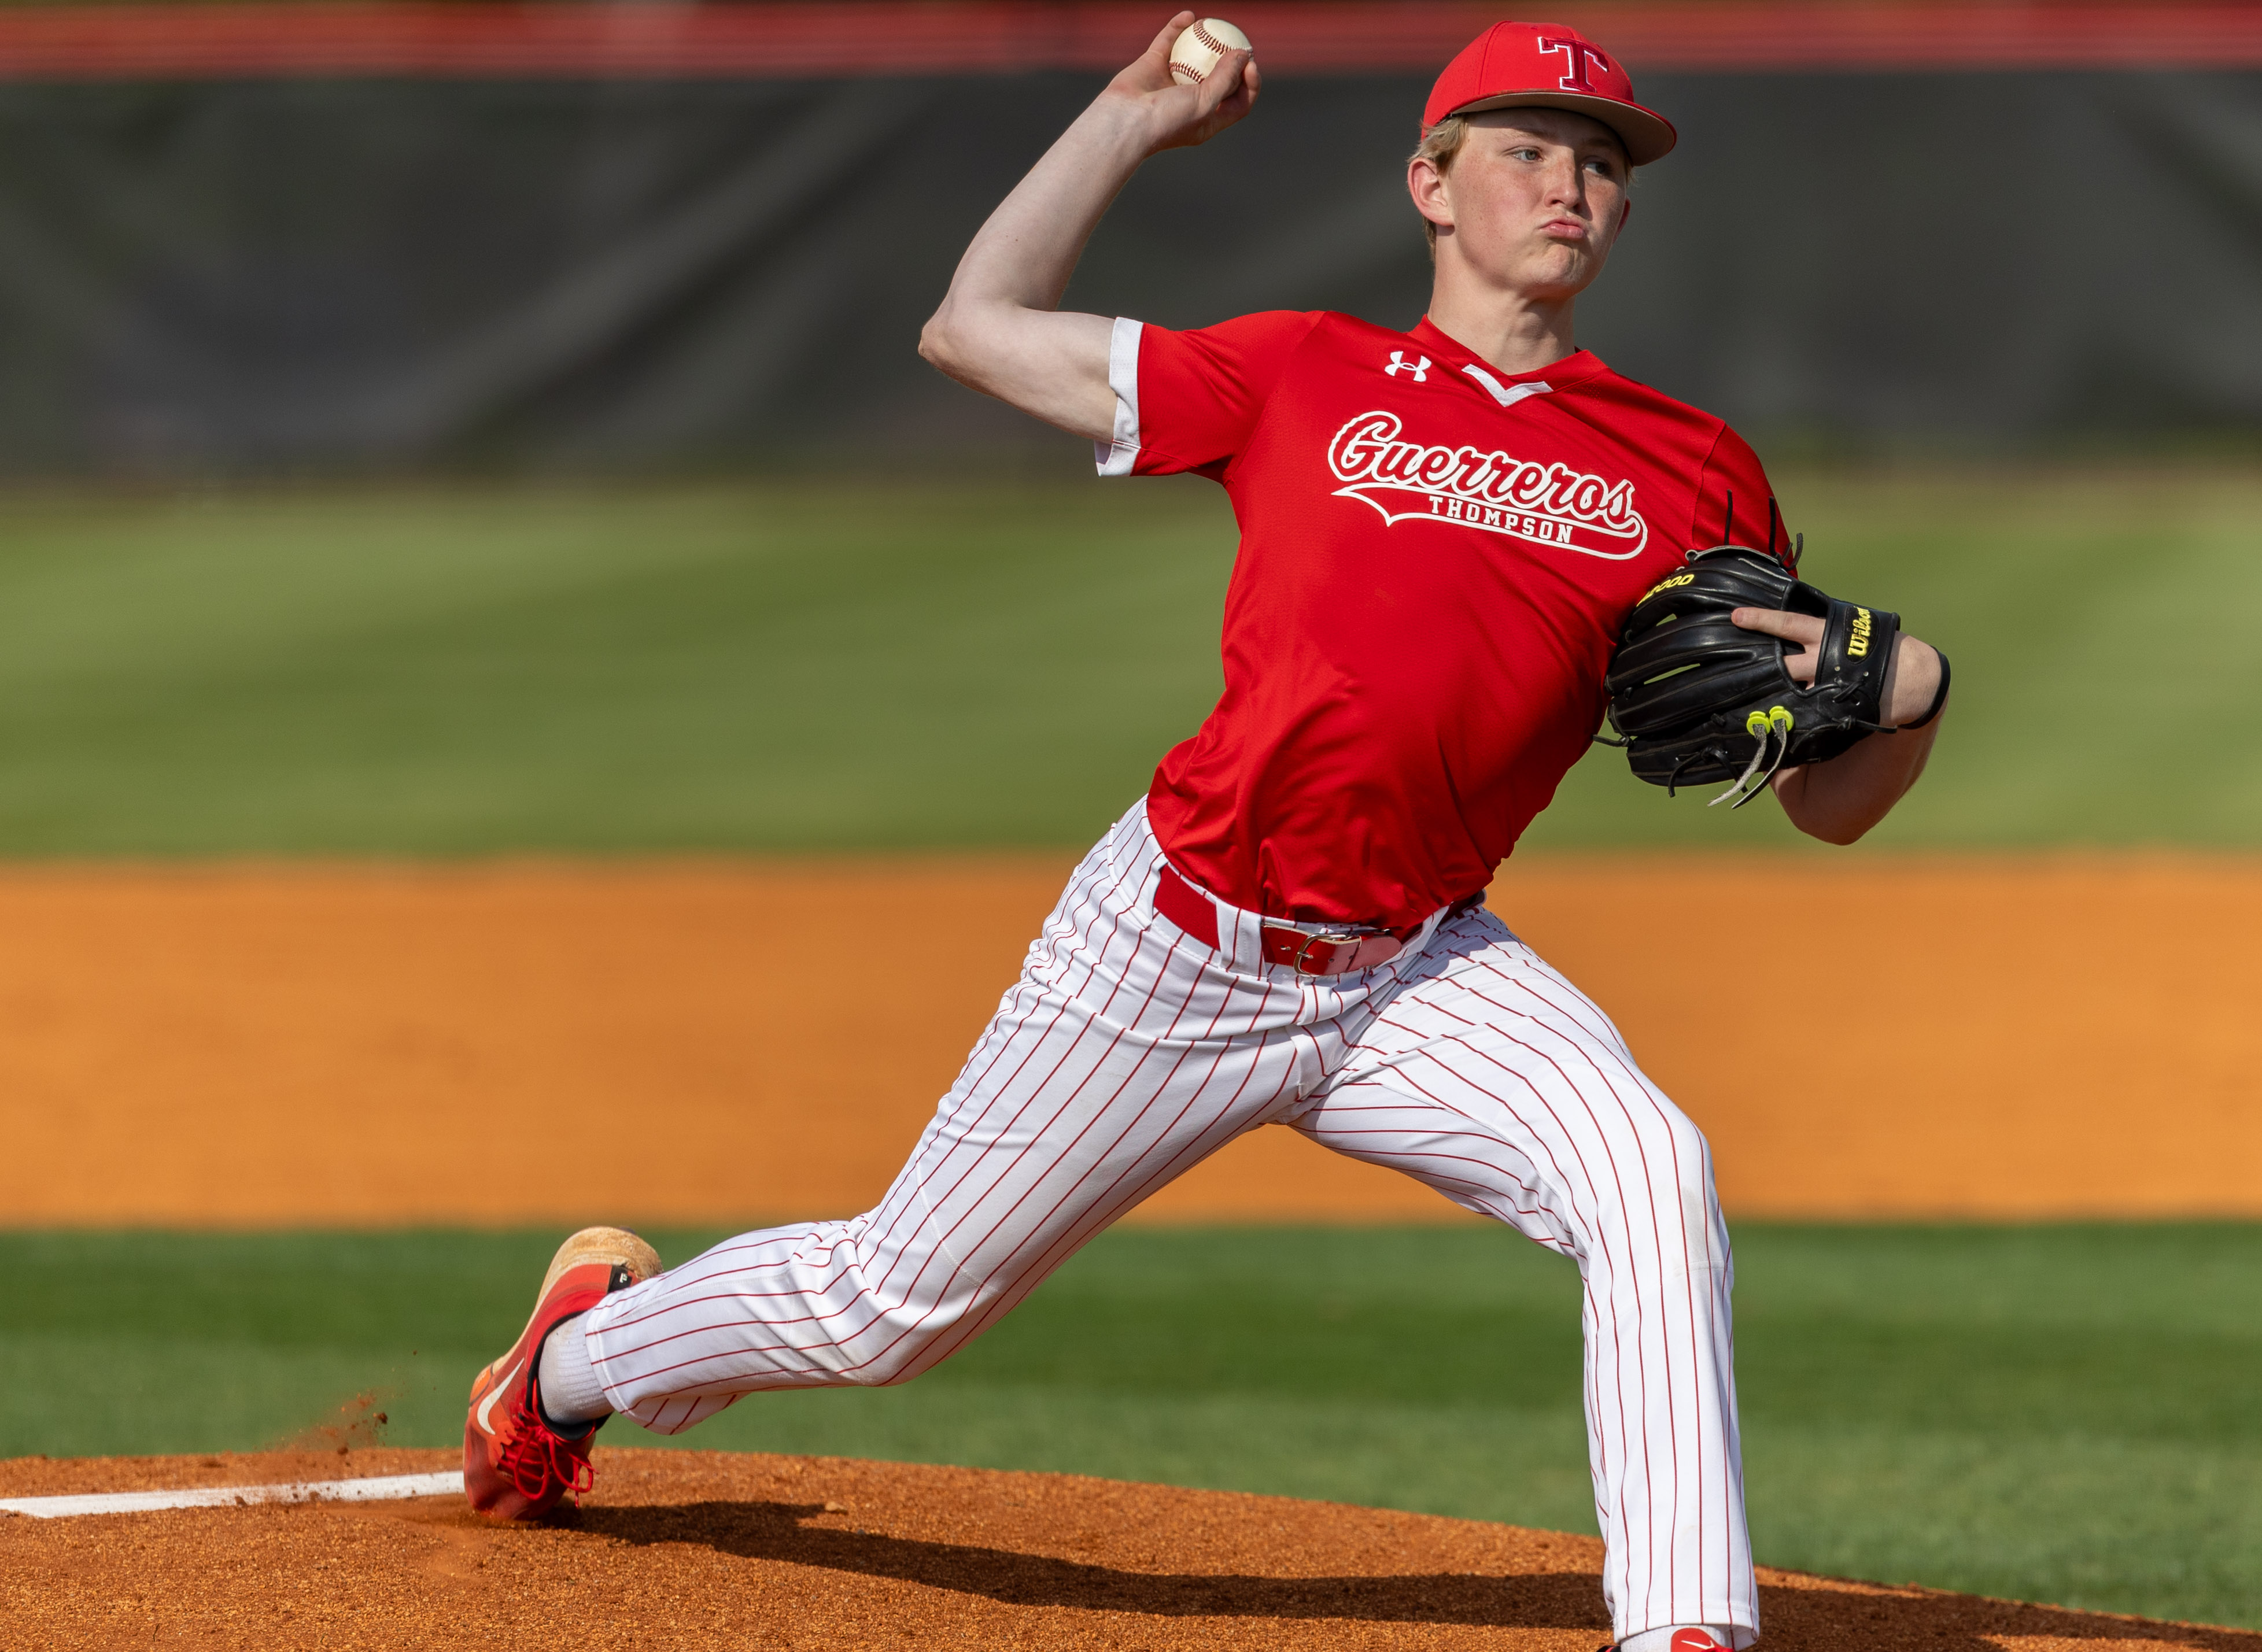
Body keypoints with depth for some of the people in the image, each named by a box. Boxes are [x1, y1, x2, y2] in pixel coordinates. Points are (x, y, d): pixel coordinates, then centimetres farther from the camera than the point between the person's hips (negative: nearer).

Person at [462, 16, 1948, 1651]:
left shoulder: (1692, 473, 2)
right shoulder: (1305, 379, 0)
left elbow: (1831, 805, 3)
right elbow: (974, 325, 5)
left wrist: (1909, 688, -18)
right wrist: (1129, 120, 7)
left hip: (1421, 975, 1)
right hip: (1181, 947, -1)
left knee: (1652, 1174, -28)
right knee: (891, 1303, 10)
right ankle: (590, 1347, 40)